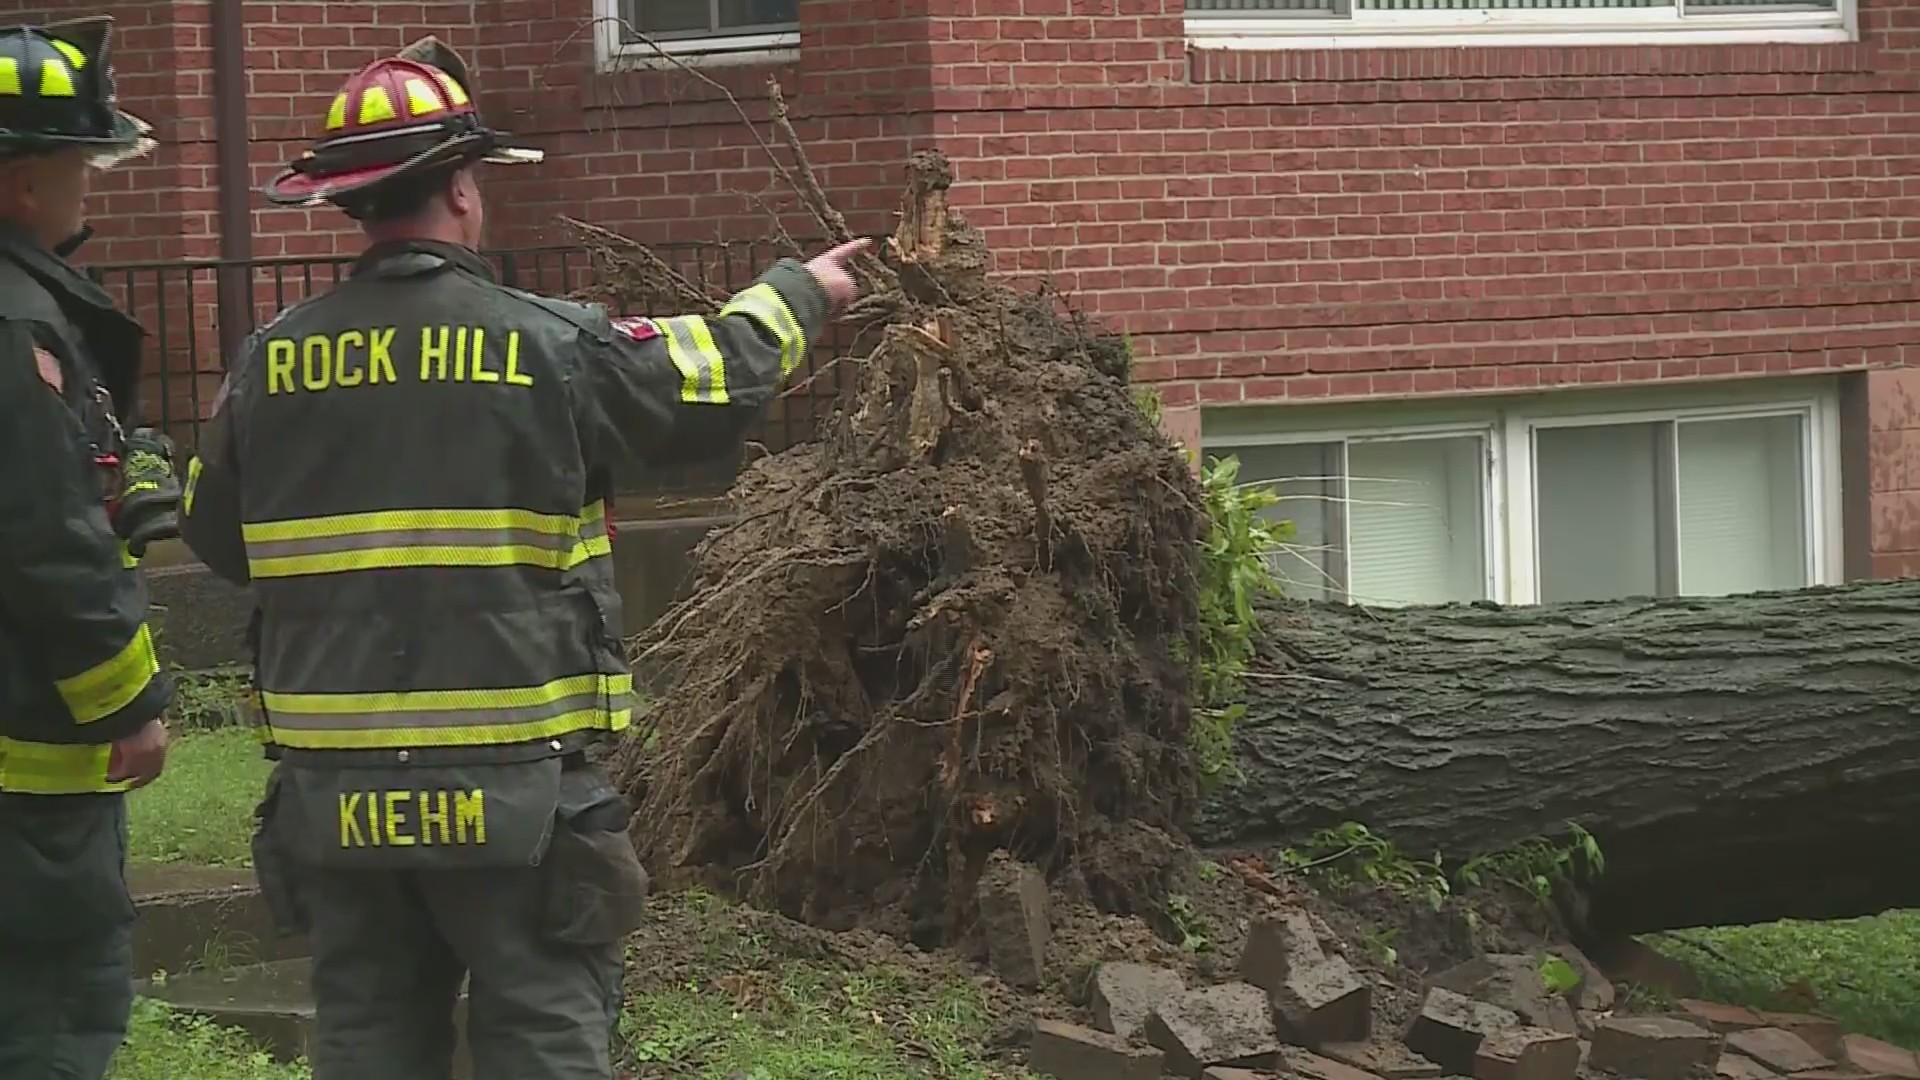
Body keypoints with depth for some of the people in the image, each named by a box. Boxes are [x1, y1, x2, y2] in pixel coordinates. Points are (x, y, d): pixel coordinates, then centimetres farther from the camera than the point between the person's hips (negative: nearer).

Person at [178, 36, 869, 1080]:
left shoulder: (272, 361, 2)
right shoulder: (541, 344, -8)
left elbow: (216, 536, 14)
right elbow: (716, 380, 6)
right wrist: (797, 291, 25)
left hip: (334, 787, 4)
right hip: (507, 782, -4)